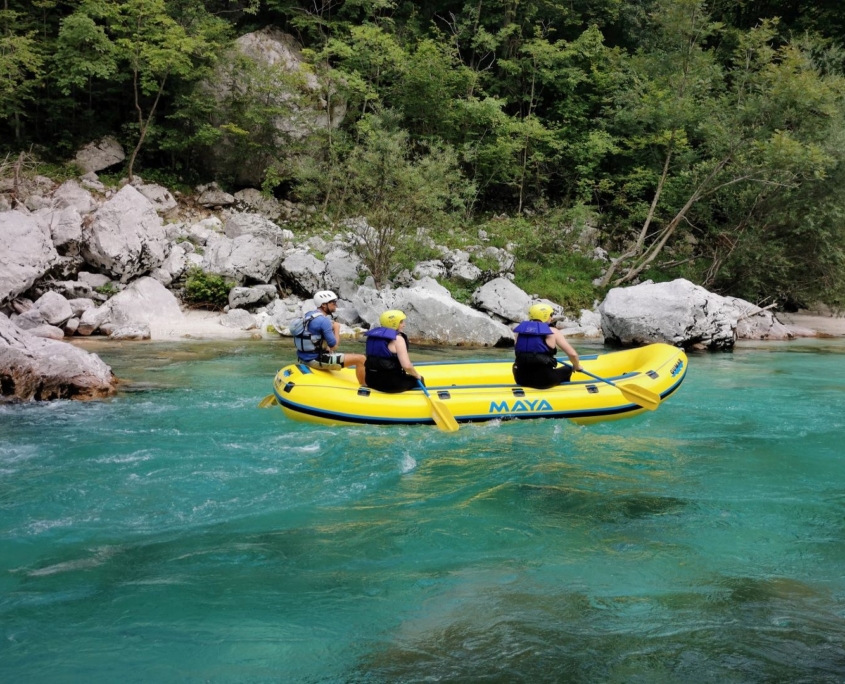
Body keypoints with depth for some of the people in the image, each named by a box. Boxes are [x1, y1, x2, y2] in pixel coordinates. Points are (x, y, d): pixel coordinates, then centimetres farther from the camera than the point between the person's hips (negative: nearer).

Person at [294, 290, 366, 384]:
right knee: (360, 359, -12)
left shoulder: (308, 315, 9)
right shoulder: (324, 320, -18)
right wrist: (337, 328, -2)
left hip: (304, 357, 10)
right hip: (316, 360, -10)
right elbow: (334, 346, -16)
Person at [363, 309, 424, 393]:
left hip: (371, 380, 8)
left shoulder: (373, 335, 7)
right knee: (418, 380, 19)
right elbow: (406, 365, -24)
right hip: (391, 384, -7)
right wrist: (417, 375, -5)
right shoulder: (397, 338, -15)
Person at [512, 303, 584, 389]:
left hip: (521, 379, 3)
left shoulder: (520, 330, 3)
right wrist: (577, 366, 12)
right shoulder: (552, 332, -6)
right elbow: (572, 354, -8)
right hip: (544, 380, -3)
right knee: (567, 369, 27)